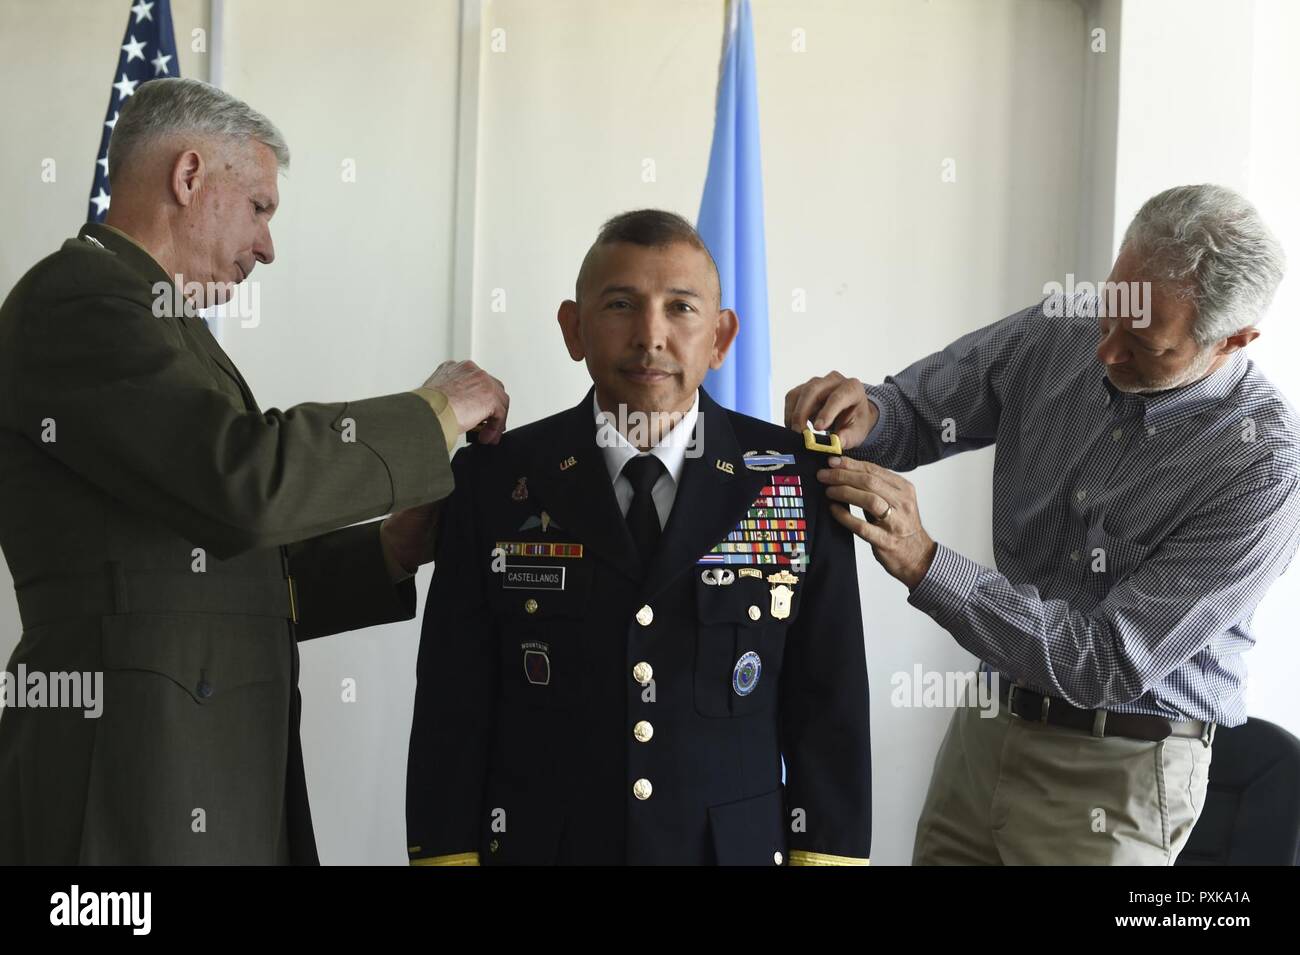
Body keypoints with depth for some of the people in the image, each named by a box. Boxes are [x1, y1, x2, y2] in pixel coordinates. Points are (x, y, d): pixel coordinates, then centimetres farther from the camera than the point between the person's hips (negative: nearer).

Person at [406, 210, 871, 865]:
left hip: (738, 845, 1)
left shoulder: (801, 484, -4)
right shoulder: (494, 483, -4)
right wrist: (446, 854, -6)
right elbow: (452, 714, -3)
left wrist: (826, 854, -7)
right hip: (538, 842, 0)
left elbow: (831, 711, -2)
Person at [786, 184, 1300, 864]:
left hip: (1116, 766, -5)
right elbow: (917, 412, 6)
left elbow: (1108, 662, -25)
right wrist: (865, 415, -20)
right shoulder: (1059, 334, -7)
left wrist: (924, 564, -31)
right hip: (984, 725, 5)